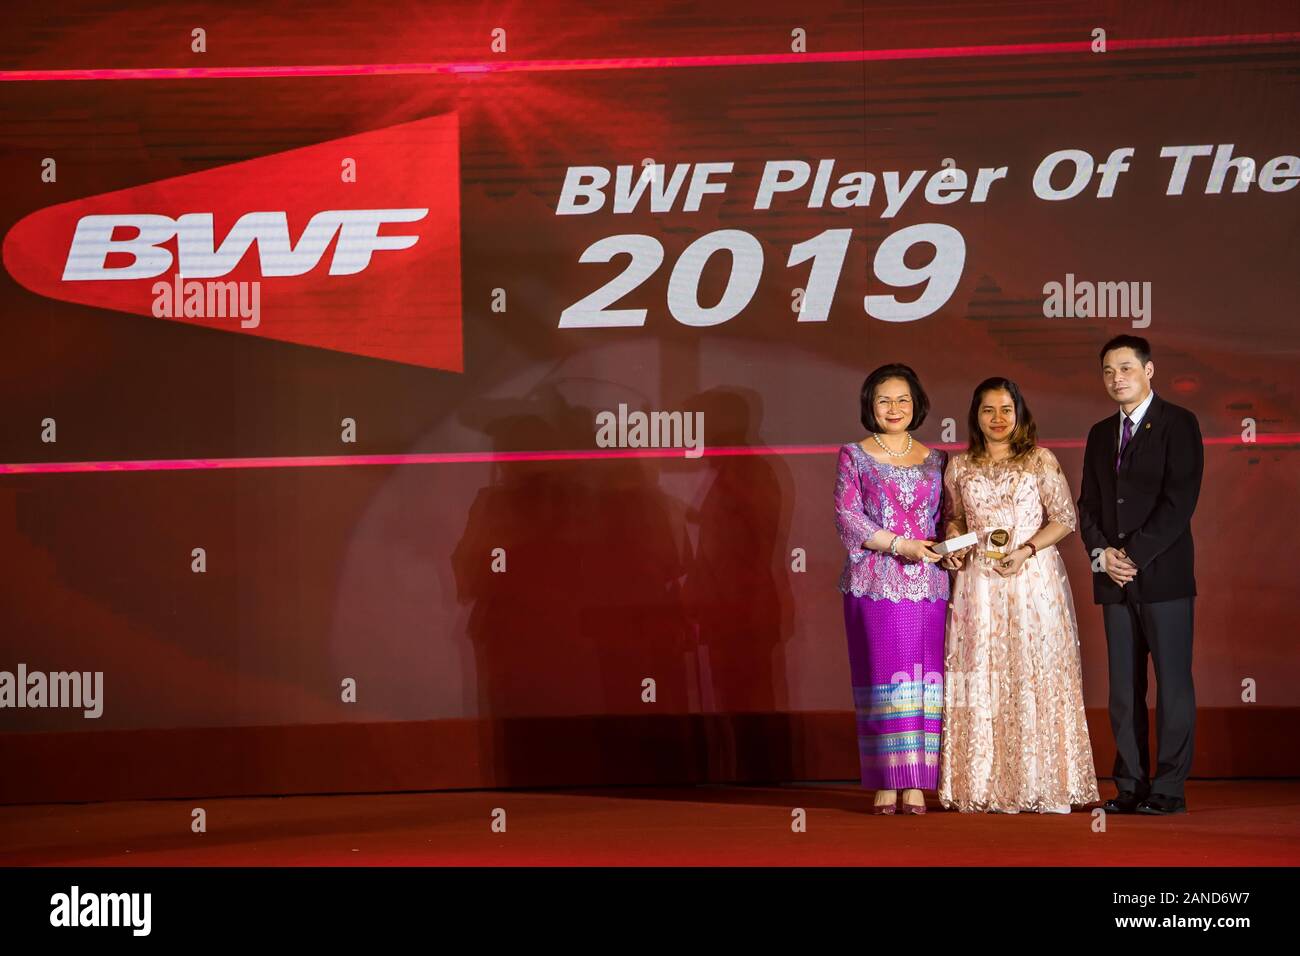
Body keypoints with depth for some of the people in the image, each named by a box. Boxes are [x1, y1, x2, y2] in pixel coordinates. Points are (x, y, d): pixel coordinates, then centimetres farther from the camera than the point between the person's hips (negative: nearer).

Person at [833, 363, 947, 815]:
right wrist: (900, 546, -12)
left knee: (923, 680, -2)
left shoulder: (935, 460, 14)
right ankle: (886, 784, 0)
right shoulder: (854, 456, 5)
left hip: (926, 584, 3)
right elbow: (847, 516, -4)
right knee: (882, 678, -4)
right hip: (874, 583, -3)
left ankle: (916, 784, 1)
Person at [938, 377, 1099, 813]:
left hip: (1033, 578, -2)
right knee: (980, 678, 0)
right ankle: (984, 786, 4)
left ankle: (1042, 784, 3)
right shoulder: (959, 466, 10)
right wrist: (954, 542, -1)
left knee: (1036, 677, -3)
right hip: (979, 582, 2)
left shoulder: (1041, 461, 2)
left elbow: (1064, 519, 0)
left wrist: (1026, 550, -13)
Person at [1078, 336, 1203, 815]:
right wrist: (1101, 553, -3)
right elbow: (1088, 503, 15)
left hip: (1163, 574, -6)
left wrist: (1134, 554, -14)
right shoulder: (1101, 433, 17)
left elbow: (1180, 500, -11)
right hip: (1115, 578, 6)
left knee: (1172, 683, -4)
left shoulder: (1178, 424, -2)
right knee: (1124, 687, 6)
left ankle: (1169, 789, -1)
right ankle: (1130, 787, 9)